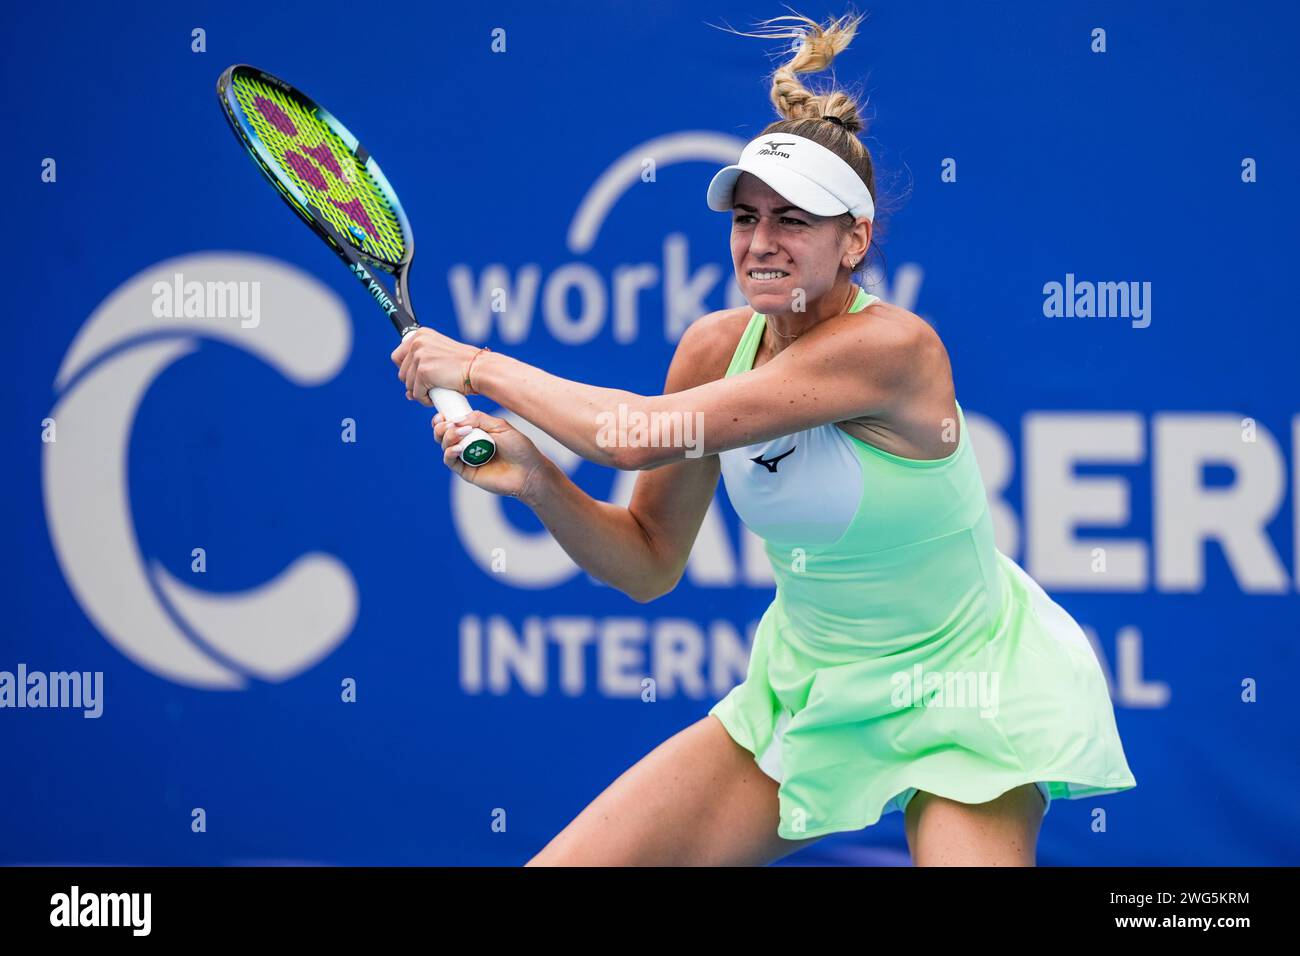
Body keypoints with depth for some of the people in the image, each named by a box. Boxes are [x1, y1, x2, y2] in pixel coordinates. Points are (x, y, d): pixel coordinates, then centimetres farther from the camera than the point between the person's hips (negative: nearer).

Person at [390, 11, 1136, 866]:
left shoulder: (892, 345, -26)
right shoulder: (718, 346, -4)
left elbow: (638, 435, -29)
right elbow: (649, 562, 4)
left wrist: (481, 368, -17)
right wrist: (535, 480, -13)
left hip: (960, 696, -6)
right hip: (804, 689, 6)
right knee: (562, 866, -2)